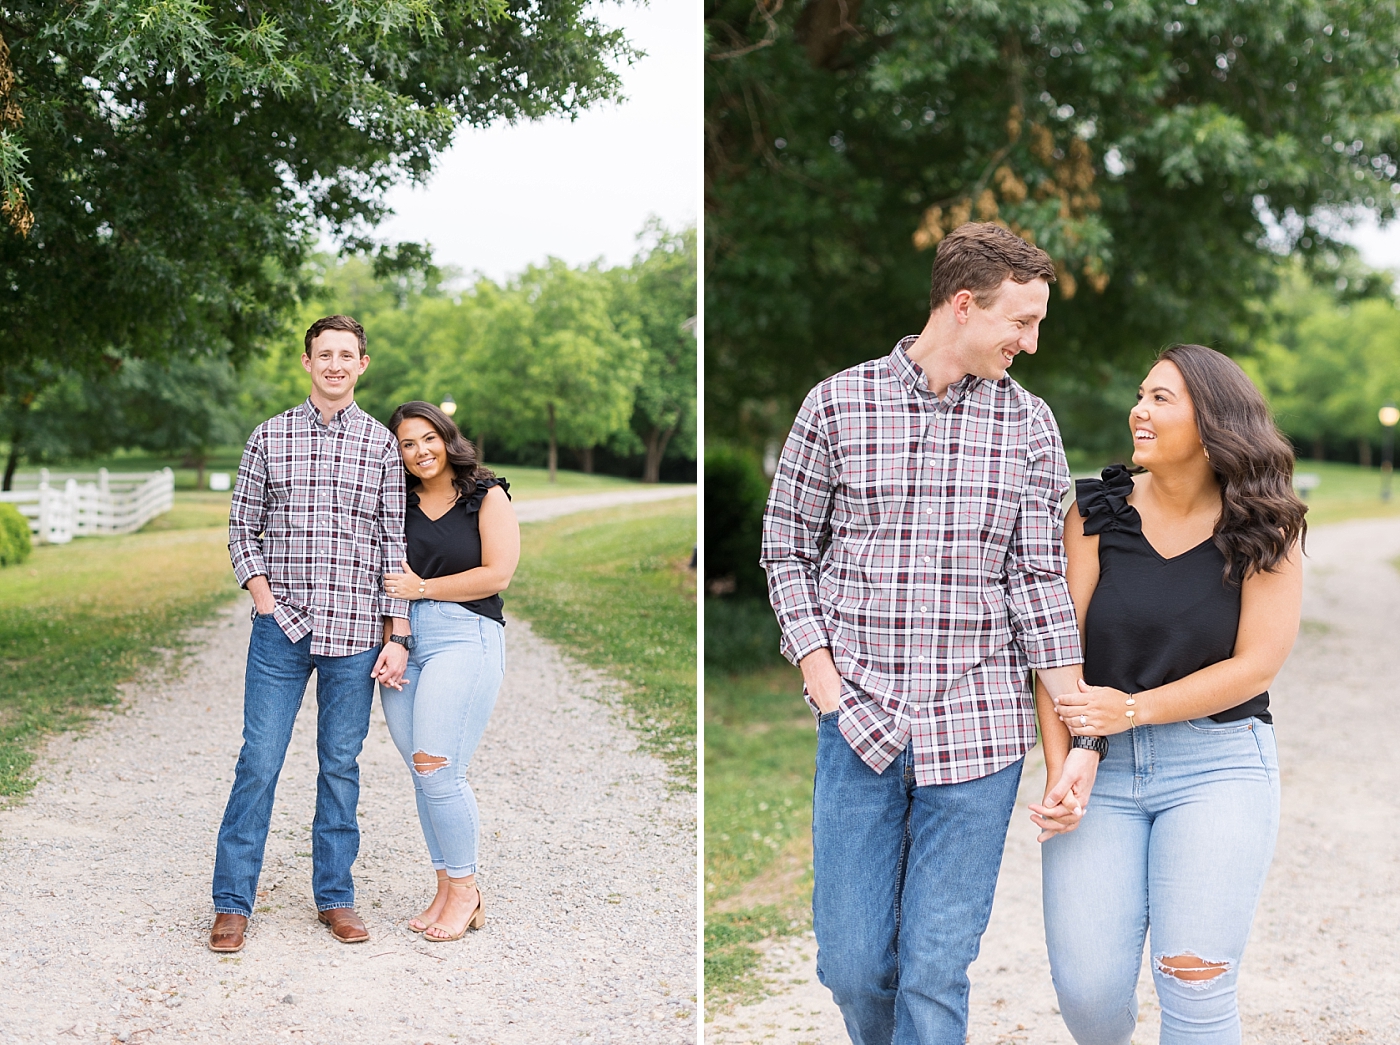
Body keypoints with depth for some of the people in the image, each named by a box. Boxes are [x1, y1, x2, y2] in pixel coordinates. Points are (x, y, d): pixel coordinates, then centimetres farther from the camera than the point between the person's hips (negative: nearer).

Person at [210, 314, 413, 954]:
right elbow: (241, 525, 10)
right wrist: (261, 591, -6)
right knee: (259, 761, -1)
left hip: (355, 631, 0)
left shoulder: (382, 446, 6)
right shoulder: (270, 438, 6)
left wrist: (398, 637, 0)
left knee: (341, 763, 7)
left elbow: (396, 544, 5)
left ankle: (335, 896, 18)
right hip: (280, 629, 0)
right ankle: (232, 901, 8)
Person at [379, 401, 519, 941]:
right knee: (421, 774, 4)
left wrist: (422, 588, -5)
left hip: (463, 638, -5)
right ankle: (446, 889, 14)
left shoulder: (487, 495, 5)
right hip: (400, 643, 5)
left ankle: (464, 888, 5)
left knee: (437, 770, -11)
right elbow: (382, 581, 16)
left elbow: (497, 574, -5)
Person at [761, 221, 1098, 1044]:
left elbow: (1041, 581, 2)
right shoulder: (837, 405, 0)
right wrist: (825, 680, -5)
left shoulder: (1030, 426, 4)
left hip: (977, 729, 0)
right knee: (852, 962, 6)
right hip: (858, 724, 0)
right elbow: (788, 551, 7)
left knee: (937, 970, 2)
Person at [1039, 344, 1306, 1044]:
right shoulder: (1098, 513, 1)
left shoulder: (1263, 532, -1)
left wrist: (1131, 709, -12)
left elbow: (1255, 666, -6)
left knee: (1193, 986, -11)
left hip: (1217, 765, -1)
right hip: (1103, 765, 1)